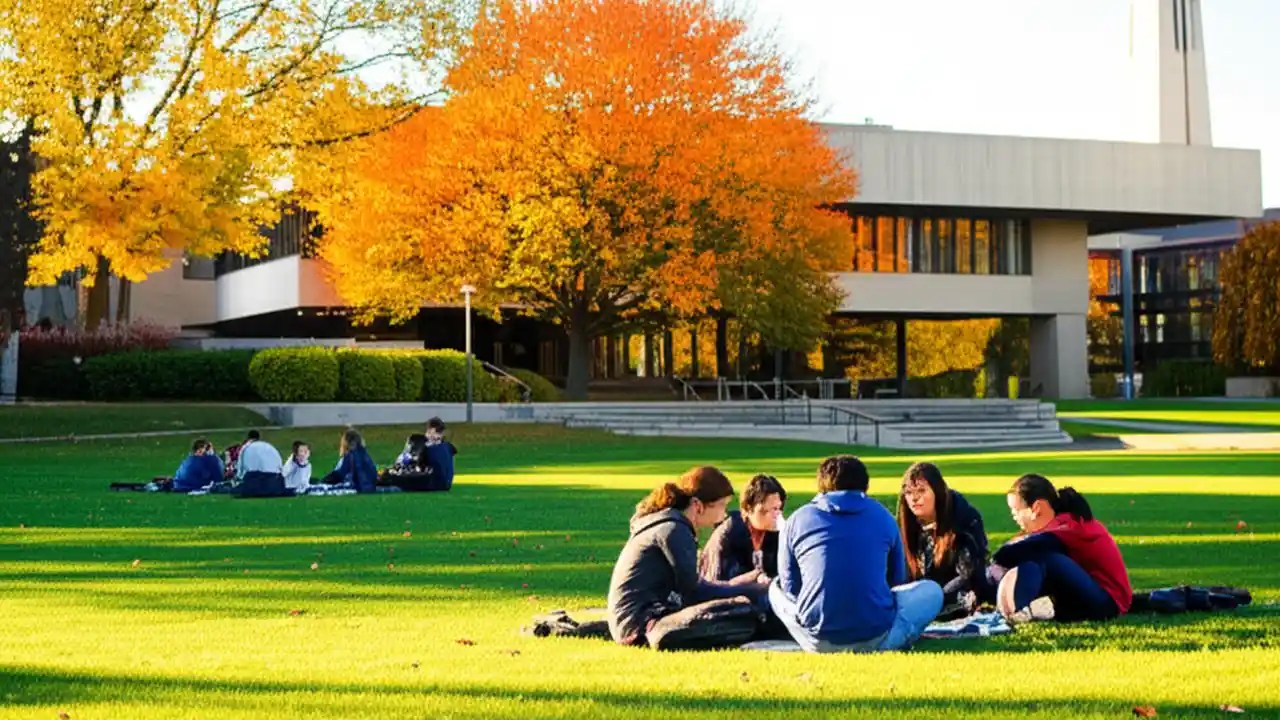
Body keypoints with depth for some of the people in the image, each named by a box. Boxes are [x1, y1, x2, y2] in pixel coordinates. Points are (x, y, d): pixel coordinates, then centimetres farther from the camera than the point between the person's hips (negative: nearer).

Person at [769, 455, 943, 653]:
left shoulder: (796, 520, 8)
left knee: (776, 588, 31)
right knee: (932, 590, 25)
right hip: (875, 639, 0)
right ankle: (886, 641, 1)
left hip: (816, 641, 1)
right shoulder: (882, 516, 10)